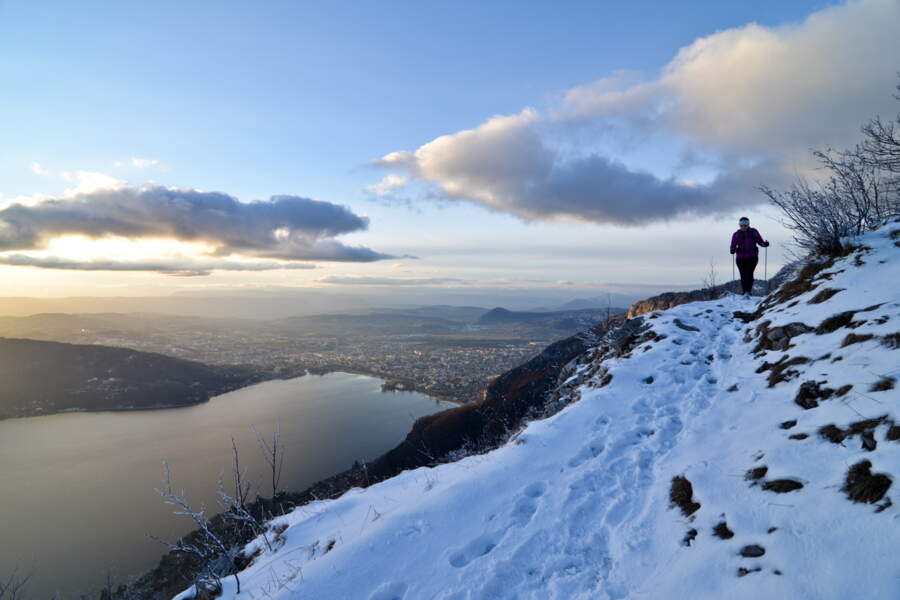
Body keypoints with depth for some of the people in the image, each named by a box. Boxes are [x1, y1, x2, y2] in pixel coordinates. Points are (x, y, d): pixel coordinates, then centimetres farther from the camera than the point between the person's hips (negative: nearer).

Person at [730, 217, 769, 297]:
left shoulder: (754, 232, 7)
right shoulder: (736, 234, 6)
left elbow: (760, 241, 10)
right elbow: (733, 245, 1)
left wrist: (764, 244, -12)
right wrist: (733, 250, -21)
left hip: (752, 257, -1)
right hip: (741, 258, 1)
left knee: (749, 273, -16)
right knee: (743, 275, -1)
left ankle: (748, 292, -21)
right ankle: (745, 292, 8)